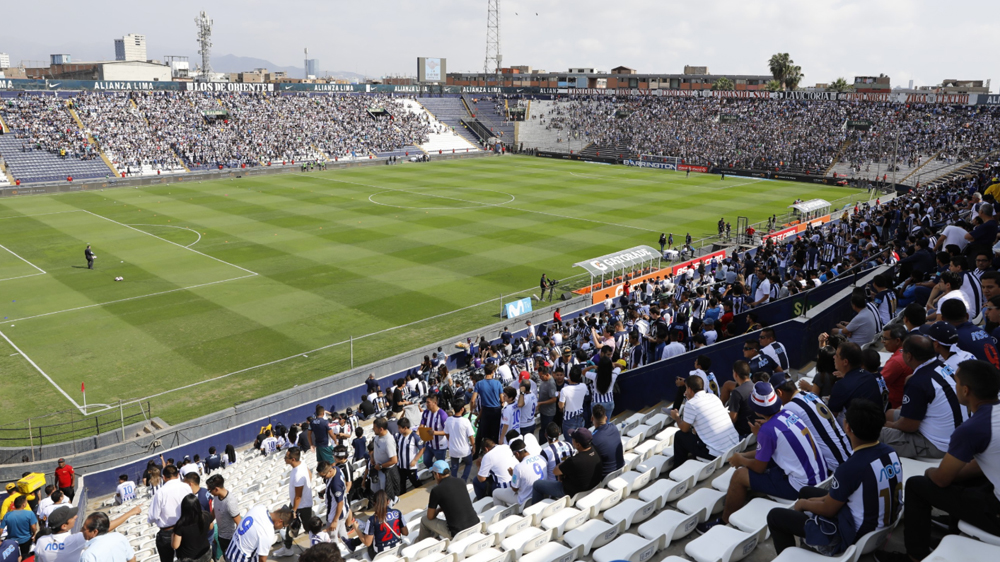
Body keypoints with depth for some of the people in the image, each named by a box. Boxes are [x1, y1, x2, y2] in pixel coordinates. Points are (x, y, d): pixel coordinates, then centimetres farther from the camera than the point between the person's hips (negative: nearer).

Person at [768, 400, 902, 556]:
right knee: (806, 491, 26)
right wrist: (829, 497, 12)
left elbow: (828, 510, -15)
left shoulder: (851, 468, -32)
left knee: (775, 516, 3)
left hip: (854, 536, -8)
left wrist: (803, 504, 4)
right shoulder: (890, 452, -8)